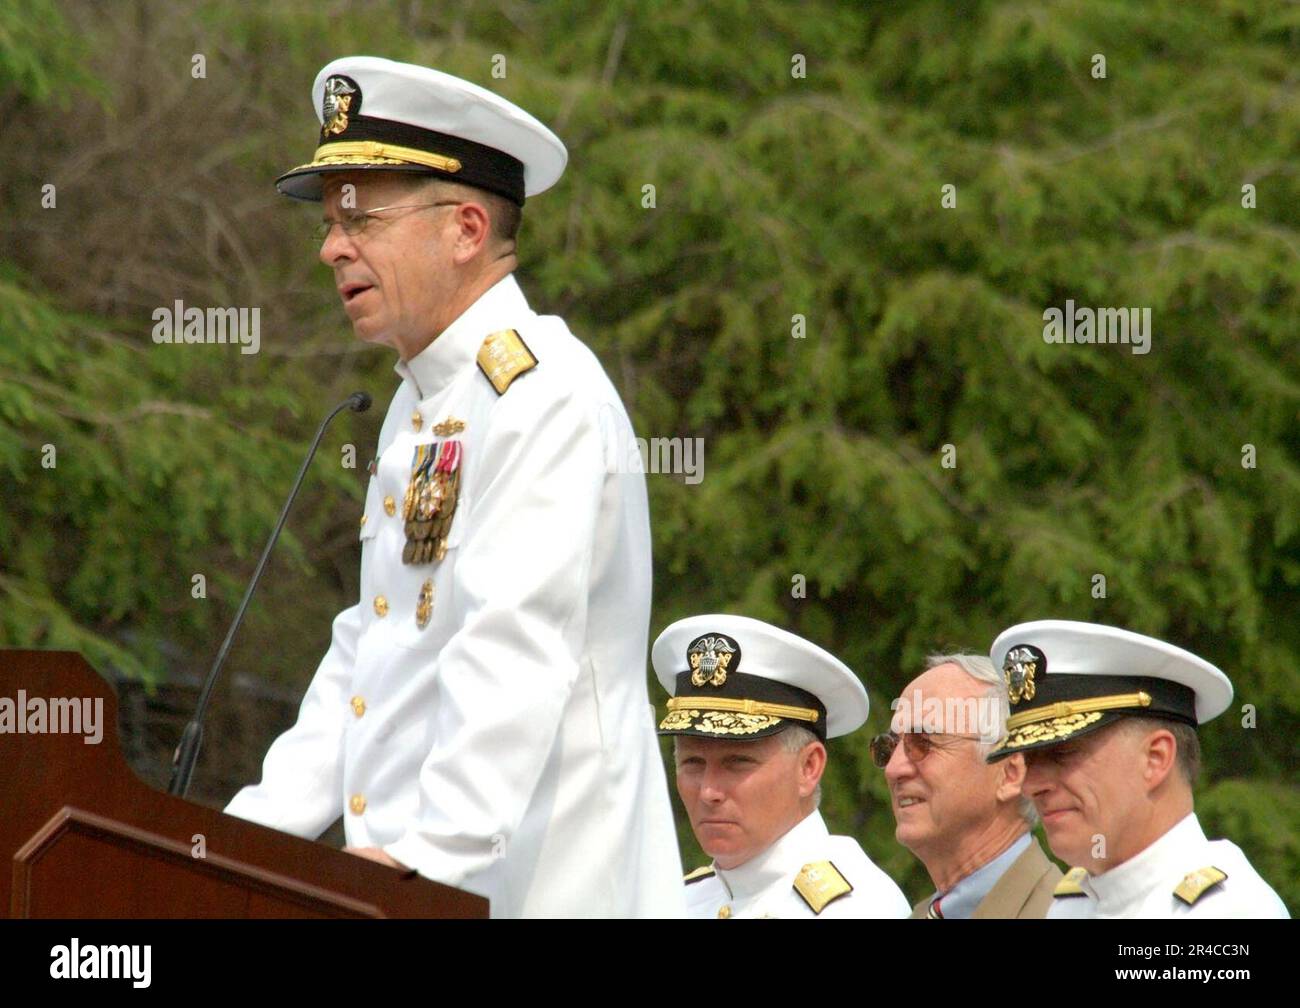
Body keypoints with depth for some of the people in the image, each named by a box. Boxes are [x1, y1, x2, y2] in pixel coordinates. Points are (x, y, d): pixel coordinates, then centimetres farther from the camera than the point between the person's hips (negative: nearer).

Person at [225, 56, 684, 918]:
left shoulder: (546, 396, -12)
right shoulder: (422, 404, 19)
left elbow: (519, 649, -23)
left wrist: (432, 854, -32)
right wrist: (253, 833, 11)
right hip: (406, 886, 9)